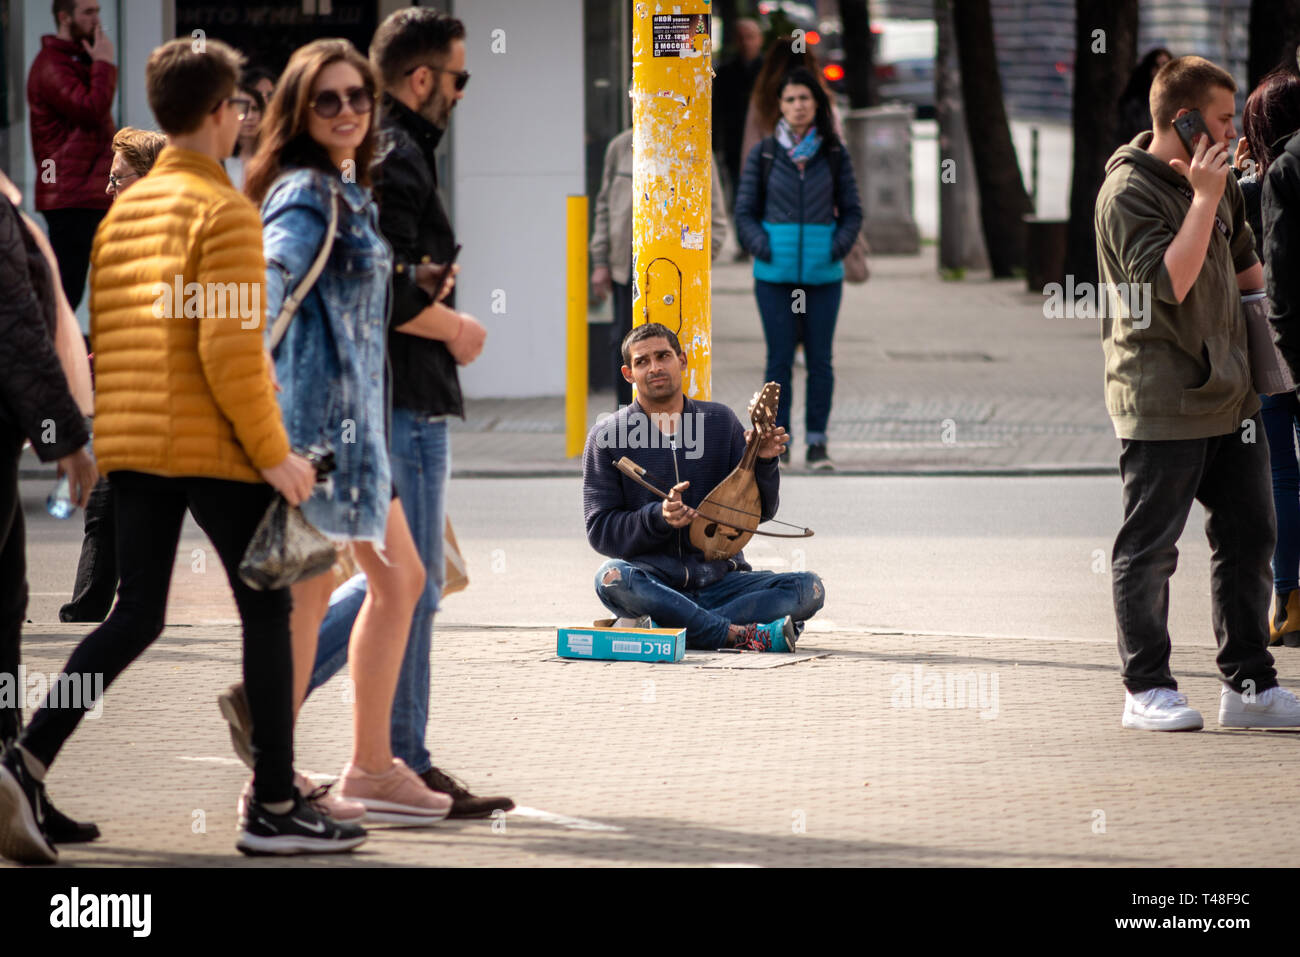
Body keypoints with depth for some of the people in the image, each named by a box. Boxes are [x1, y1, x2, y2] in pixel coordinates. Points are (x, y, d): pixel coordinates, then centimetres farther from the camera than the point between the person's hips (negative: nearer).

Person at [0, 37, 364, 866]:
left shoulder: (123, 211, 13)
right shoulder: (225, 211, -10)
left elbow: (102, 339, 15)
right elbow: (231, 350, -18)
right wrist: (273, 454, -12)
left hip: (132, 446, 7)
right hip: (216, 448, -7)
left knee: (135, 617, 9)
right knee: (267, 611, 5)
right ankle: (276, 809, 8)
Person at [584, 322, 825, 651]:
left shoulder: (720, 422, 10)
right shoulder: (608, 437, 3)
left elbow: (761, 511, 8)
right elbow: (600, 530, -3)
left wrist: (763, 463, -12)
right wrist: (658, 517, -20)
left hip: (719, 579, 3)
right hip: (652, 580, -3)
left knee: (808, 588, -21)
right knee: (612, 578, -36)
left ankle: (670, 628, -29)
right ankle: (739, 634, -33)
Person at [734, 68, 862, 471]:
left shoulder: (835, 154, 5)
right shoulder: (763, 154, 4)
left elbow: (851, 211, 10)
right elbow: (745, 212, 6)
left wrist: (840, 245, -7)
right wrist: (762, 247, -10)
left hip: (823, 273, 1)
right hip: (775, 273, -1)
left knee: (820, 359, 4)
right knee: (779, 359, 1)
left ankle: (817, 442, 11)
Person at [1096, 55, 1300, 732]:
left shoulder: (1215, 182, 14)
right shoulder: (1129, 192, -13)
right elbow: (1169, 282, -24)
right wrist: (1204, 199, -21)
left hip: (1228, 391, 8)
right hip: (1162, 402, -8)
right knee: (1150, 549, -1)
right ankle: (1146, 690, 6)